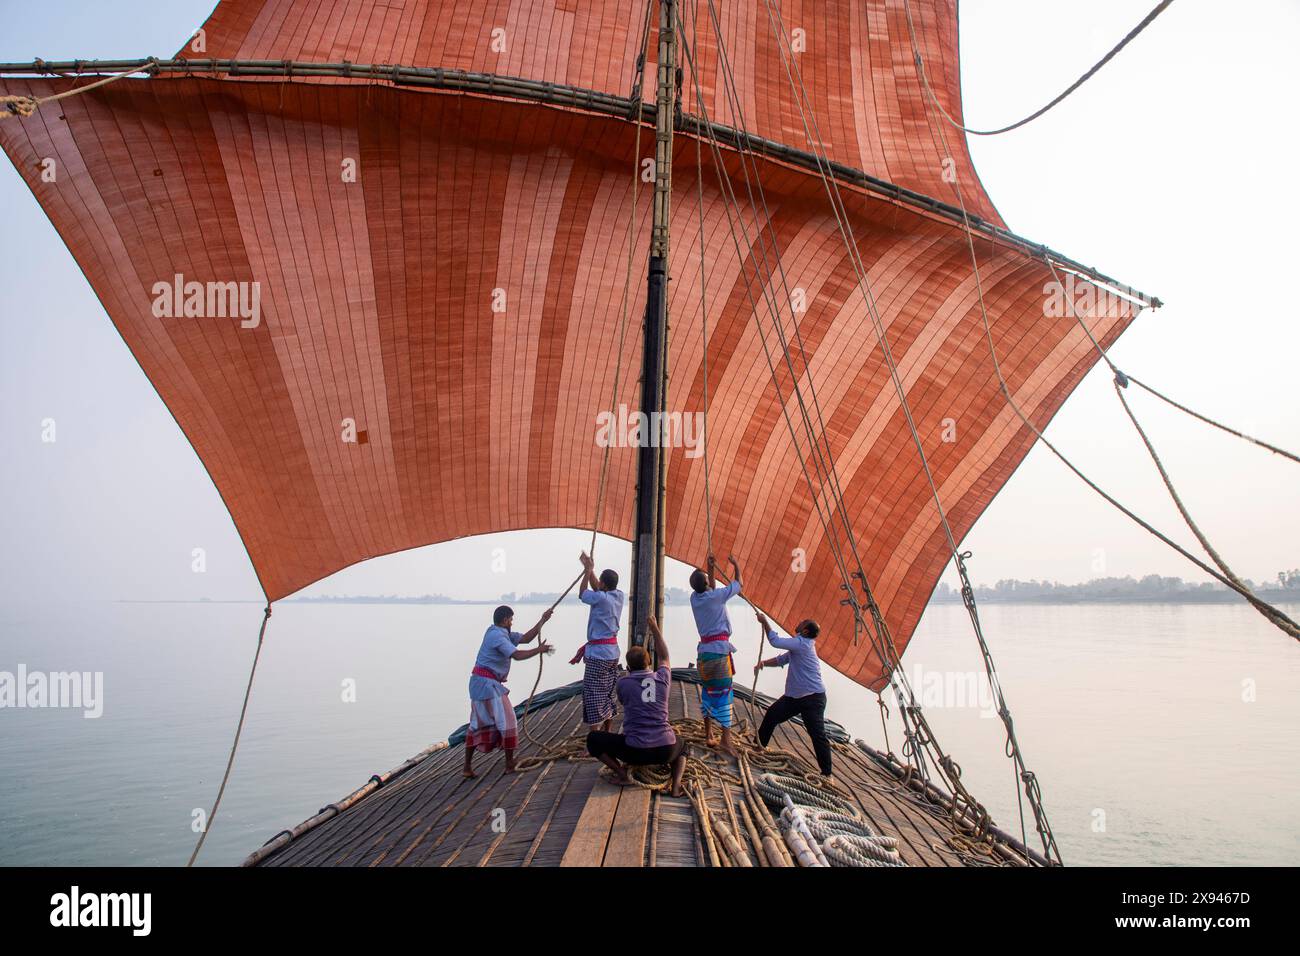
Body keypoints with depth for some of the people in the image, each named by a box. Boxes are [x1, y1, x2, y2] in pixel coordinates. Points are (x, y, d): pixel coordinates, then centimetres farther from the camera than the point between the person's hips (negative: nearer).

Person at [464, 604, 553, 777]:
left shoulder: (502, 633, 14)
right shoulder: (497, 635, -15)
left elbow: (525, 638, 12)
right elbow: (517, 655, -24)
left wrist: (542, 621, 9)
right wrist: (539, 650, -14)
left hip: (479, 684, 10)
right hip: (487, 684, -10)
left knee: (478, 724, 13)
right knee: (506, 722, 1)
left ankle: (468, 767, 15)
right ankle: (510, 764, 9)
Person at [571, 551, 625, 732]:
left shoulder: (601, 598, -19)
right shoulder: (619, 596, 2)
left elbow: (582, 594, 0)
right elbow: (597, 589, 19)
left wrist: (588, 571, 7)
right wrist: (590, 569, 19)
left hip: (597, 653, -8)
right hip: (612, 651, 8)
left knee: (593, 696, -3)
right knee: (608, 693, 16)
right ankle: (606, 732, 25)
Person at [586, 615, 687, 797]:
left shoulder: (623, 683, -1)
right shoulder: (662, 679, 5)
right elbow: (664, 657, 26)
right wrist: (655, 630, 35)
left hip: (635, 751, -2)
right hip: (665, 750, 2)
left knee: (593, 738, 18)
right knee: (681, 745, 38)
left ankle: (622, 773, 4)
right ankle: (676, 785, 11)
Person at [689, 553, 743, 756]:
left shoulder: (694, 598, 6)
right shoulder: (715, 596, -10)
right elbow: (737, 584, 5)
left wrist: (711, 568, 28)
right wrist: (736, 565, 19)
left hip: (704, 649, 7)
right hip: (720, 648, -6)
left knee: (707, 691, 13)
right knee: (723, 692, -7)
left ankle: (708, 736, 16)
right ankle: (726, 739, -11)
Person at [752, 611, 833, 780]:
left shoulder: (802, 644, -18)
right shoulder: (798, 646, 13)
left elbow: (775, 641, -24)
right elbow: (781, 660, 16)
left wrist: (764, 621, -13)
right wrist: (763, 663, -2)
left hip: (812, 698, -10)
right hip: (795, 696, 10)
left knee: (817, 735, -8)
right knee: (771, 715, 9)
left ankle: (827, 774, -2)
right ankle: (759, 746, 25)